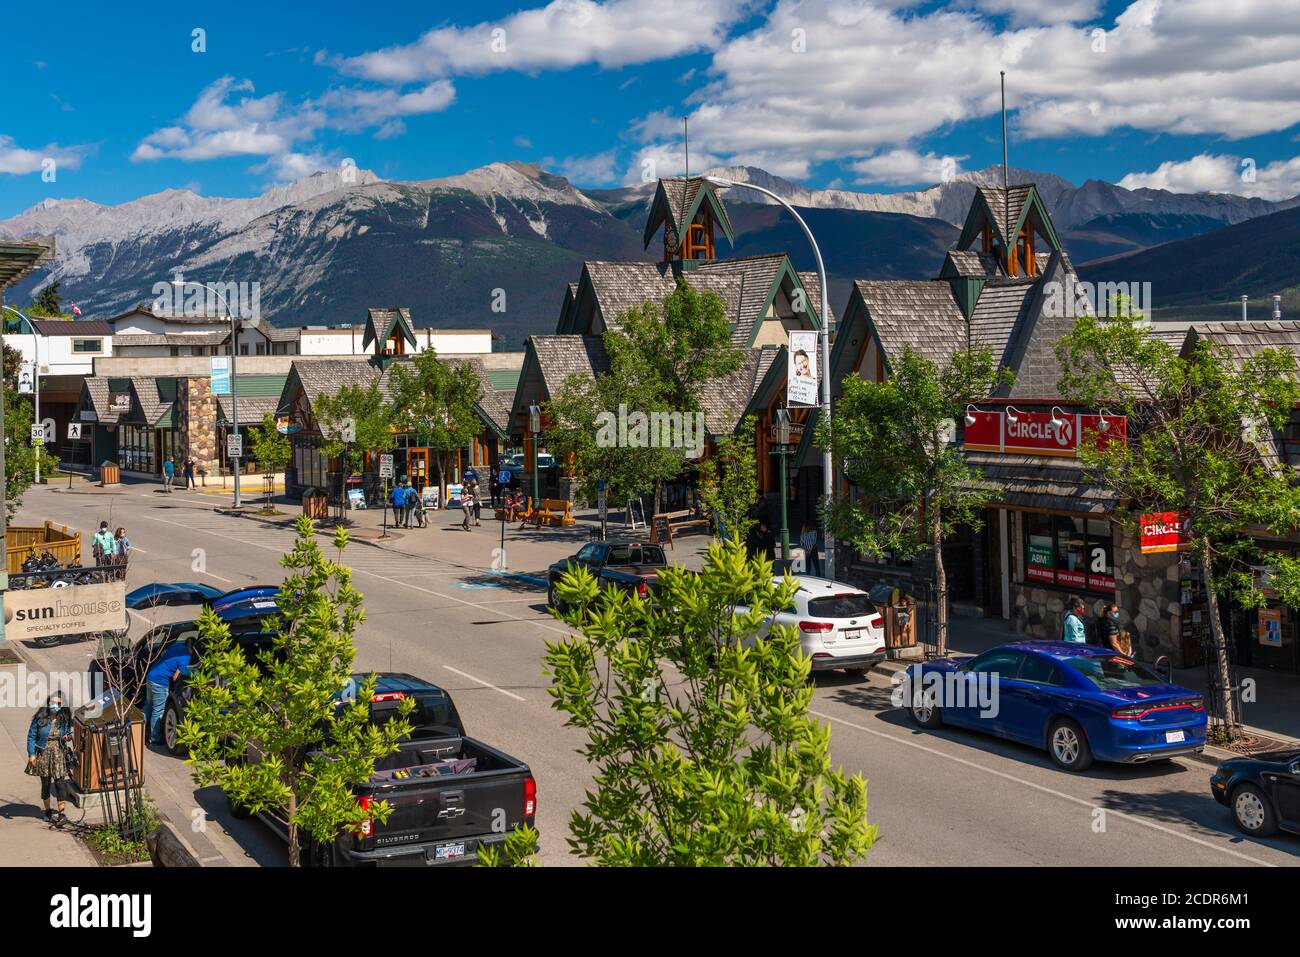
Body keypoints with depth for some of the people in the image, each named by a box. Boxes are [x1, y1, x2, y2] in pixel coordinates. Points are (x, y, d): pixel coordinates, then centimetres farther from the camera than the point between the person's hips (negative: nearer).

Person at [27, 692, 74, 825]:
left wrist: (67, 737, -9)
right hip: (43, 754, -1)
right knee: (45, 784, 9)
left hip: (59, 754, 1)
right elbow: (31, 736, -3)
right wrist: (31, 754, -9)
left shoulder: (65, 719, 0)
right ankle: (47, 811, 25)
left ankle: (60, 813, -6)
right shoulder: (40, 719, -8)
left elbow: (69, 733, 15)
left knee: (61, 783, -9)